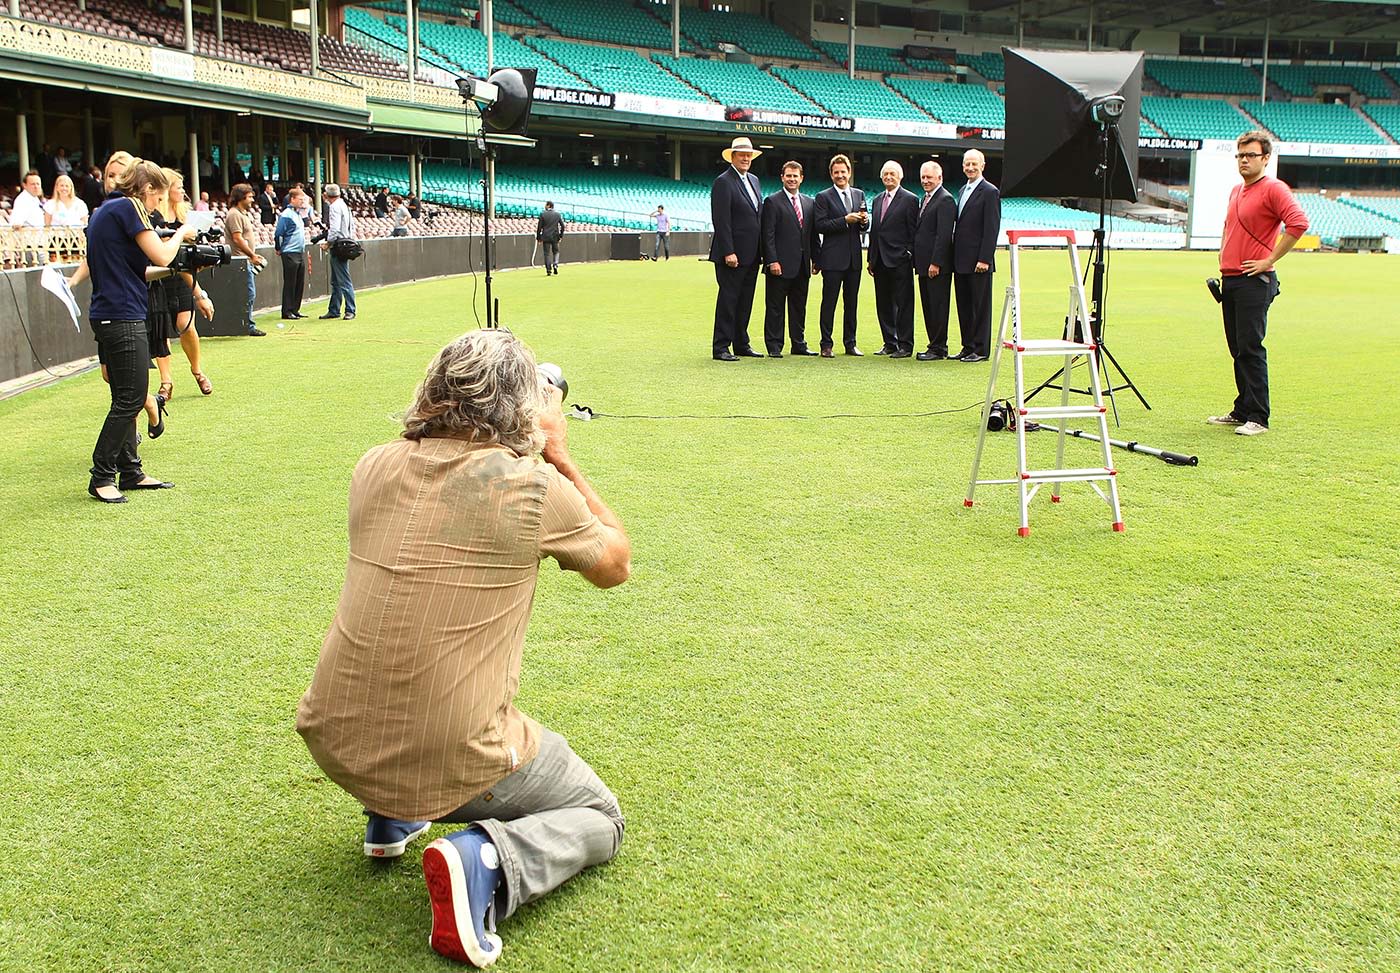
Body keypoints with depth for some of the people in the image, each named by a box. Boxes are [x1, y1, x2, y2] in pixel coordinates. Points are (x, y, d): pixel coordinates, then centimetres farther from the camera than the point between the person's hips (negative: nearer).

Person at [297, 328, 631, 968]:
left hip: (335, 744, 5)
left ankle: (389, 818, 30)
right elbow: (615, 566, 7)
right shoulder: (535, 485, -12)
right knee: (599, 818, 19)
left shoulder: (375, 468, 1)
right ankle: (487, 860, -9)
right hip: (452, 764, -5)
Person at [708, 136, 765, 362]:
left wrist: (761, 250, 13)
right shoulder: (723, 182, -10)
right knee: (728, 299, -5)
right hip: (733, 254, -8)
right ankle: (720, 347, 0)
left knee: (745, 300, 12)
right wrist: (728, 252, -21)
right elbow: (721, 221, -16)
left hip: (751, 254, 8)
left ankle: (741, 344, 19)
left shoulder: (754, 180, 16)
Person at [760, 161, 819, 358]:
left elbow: (813, 233, 16)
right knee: (775, 307, 0)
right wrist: (772, 261, -16)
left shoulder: (809, 202, 15)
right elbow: (768, 235, -9)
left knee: (799, 306, 11)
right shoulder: (772, 202, -3)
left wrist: (816, 258, 10)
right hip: (780, 265, -6)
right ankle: (774, 346, 4)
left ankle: (799, 344, 19)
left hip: (802, 265, 6)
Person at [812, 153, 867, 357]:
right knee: (829, 302, -2)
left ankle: (850, 343, 17)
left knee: (851, 302, 10)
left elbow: (864, 225, 17)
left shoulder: (859, 195, 14)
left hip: (854, 257, 5)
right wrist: (845, 220, -18)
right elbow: (820, 226, -12)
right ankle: (826, 345, 3)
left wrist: (864, 221, -6)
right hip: (833, 258, -5)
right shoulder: (823, 197, -2)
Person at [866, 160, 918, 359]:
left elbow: (912, 231, -7)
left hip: (899, 260, -7)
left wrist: (909, 256, -12)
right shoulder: (877, 200, 17)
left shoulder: (910, 200, -3)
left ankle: (905, 345, 1)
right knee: (884, 305, 10)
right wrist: (871, 258, 14)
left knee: (903, 304, -3)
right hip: (880, 261, 7)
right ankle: (890, 343, 18)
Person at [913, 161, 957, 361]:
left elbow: (944, 234, -18)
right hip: (925, 265, 9)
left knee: (938, 306, -5)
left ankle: (939, 349, -1)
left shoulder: (945, 200, -12)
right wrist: (917, 261, 15)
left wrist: (935, 262, -22)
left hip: (938, 266, -9)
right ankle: (934, 345, 18)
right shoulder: (924, 200, 18)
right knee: (928, 306, 12)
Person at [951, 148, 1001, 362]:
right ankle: (968, 347, 17)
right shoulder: (963, 190, 17)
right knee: (964, 306, 10)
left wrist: (984, 259, -19)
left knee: (980, 306, -2)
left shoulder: (990, 192, -8)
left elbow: (992, 229, -13)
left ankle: (981, 350, 3)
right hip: (961, 260, 8)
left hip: (978, 261, -8)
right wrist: (955, 256, 13)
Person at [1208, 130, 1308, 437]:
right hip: (1230, 279, 8)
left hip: (1255, 281, -8)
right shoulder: (1236, 191, 18)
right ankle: (1242, 411, 18)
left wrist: (1271, 260, -17)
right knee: (1237, 349, 11)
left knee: (1251, 349, -10)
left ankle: (1258, 417, -8)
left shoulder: (1274, 189, -8)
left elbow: (1299, 222, -21)